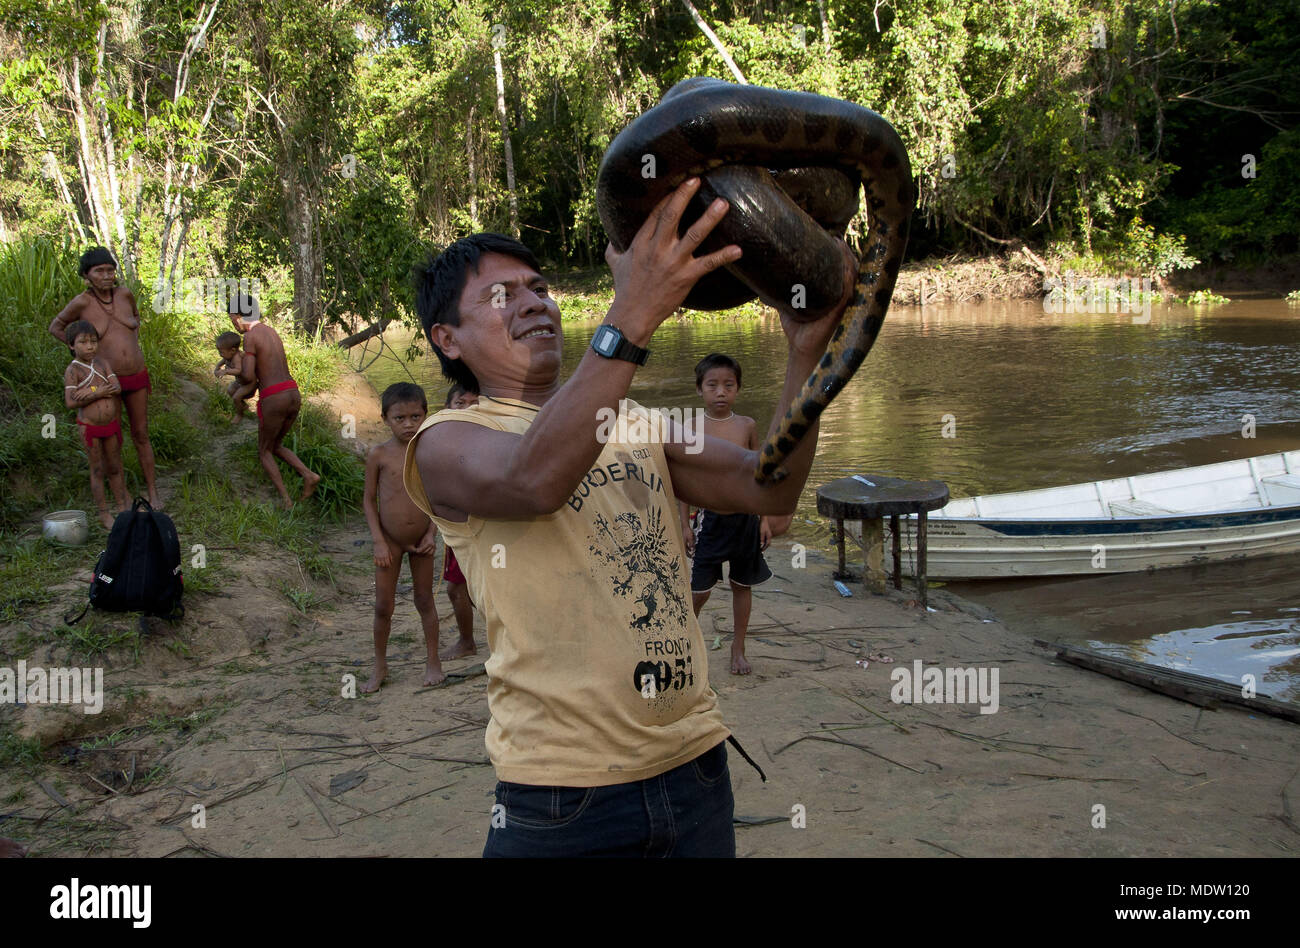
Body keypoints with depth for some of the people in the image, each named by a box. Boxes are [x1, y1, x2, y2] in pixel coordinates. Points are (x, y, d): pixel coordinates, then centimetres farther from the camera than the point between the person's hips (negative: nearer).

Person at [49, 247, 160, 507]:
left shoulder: (124, 293, -1)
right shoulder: (82, 302, -12)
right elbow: (55, 327, 4)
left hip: (136, 376, 3)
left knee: (141, 435, 10)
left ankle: (153, 492, 19)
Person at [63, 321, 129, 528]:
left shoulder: (102, 363, 1)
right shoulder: (73, 370, -12)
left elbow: (117, 387, -11)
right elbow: (70, 402, -20)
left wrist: (91, 391, -24)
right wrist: (99, 393, -21)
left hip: (111, 424, 4)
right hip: (90, 427, -4)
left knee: (114, 467, 15)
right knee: (97, 470, 6)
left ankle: (123, 506, 27)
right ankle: (103, 513, 15)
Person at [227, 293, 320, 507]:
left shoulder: (250, 337, -9)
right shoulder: (271, 331, 16)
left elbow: (248, 375, -17)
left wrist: (239, 372, 5)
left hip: (273, 399, -7)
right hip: (294, 395, 7)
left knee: (264, 452, 13)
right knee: (275, 446, 24)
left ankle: (286, 499, 3)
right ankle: (308, 475, 3)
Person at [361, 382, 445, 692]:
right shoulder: (379, 454, -9)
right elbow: (369, 500, -4)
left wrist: (431, 534, -5)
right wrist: (379, 542, -9)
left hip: (422, 539, 1)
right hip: (390, 540, -1)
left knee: (425, 600, 12)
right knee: (383, 606, 5)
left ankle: (433, 661, 26)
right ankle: (380, 667, 22)